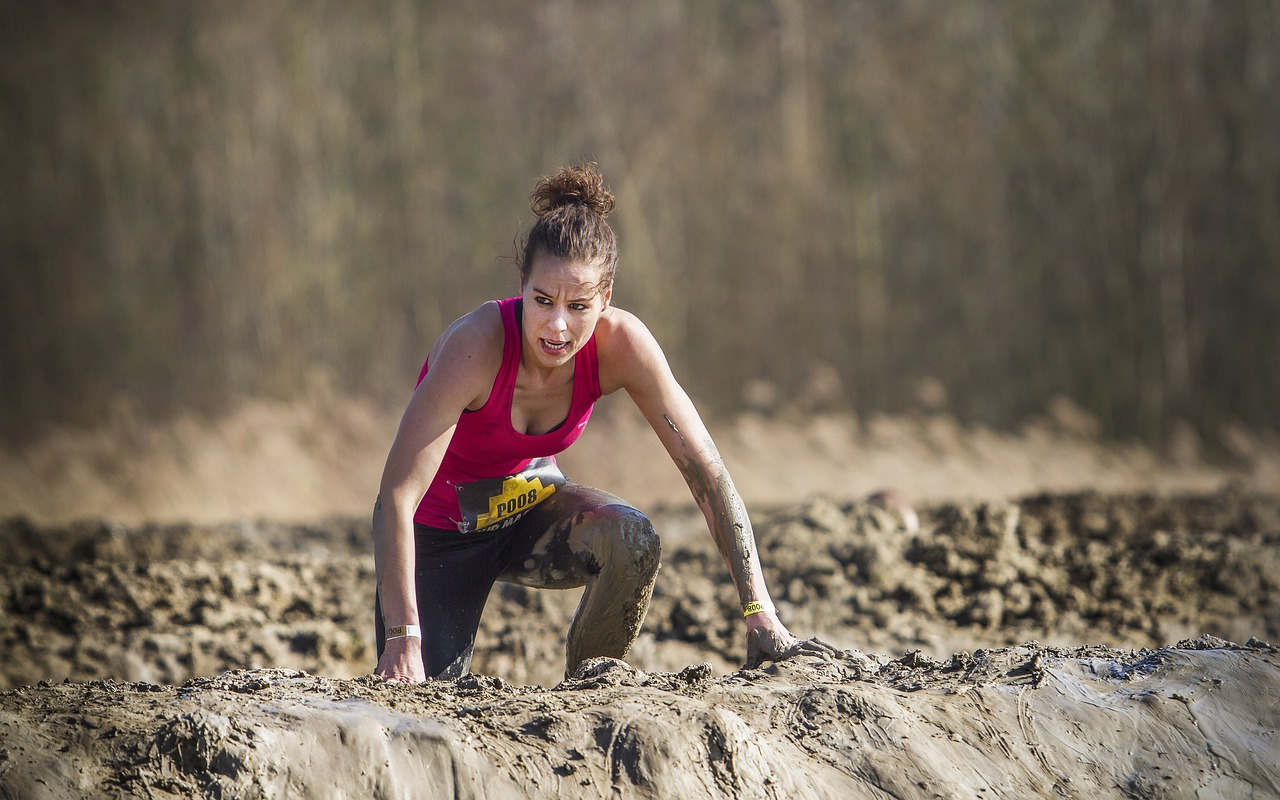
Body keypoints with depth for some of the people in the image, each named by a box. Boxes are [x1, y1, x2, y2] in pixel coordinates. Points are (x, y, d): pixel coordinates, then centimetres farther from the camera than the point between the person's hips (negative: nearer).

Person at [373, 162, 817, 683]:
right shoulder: (477, 345, -34)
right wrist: (402, 636, -44)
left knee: (632, 541, -28)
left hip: (529, 506, 3)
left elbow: (707, 472, -18)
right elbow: (396, 497, -37)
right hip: (442, 528, -3)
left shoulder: (620, 344, -23)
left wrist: (759, 614, -25)